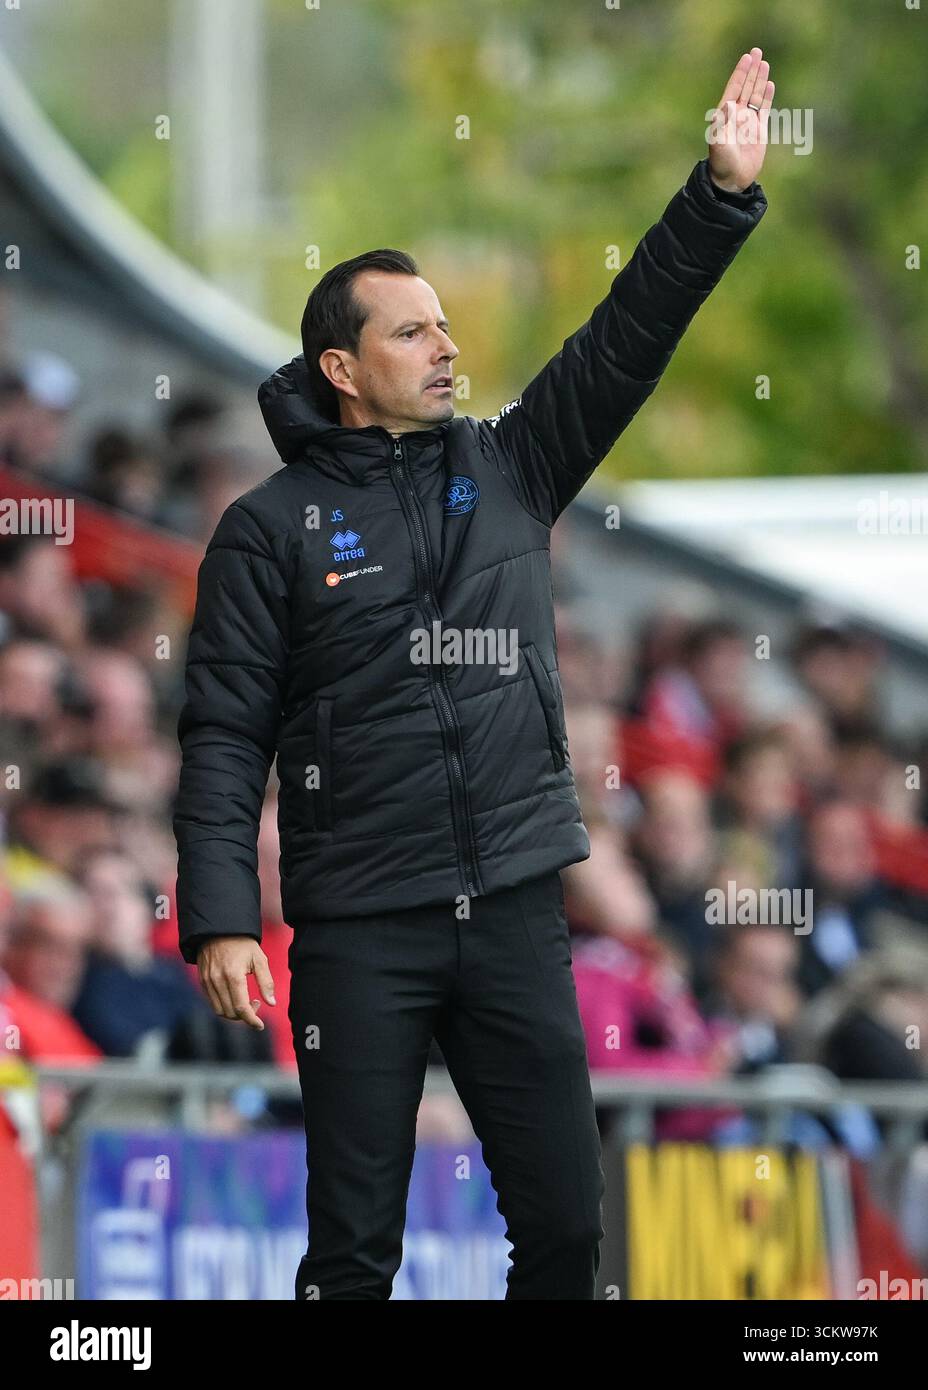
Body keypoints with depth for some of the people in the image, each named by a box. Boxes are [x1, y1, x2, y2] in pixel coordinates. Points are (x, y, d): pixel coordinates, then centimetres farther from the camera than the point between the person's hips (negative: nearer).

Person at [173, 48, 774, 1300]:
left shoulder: (507, 471, 10)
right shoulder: (272, 528, 0)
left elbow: (625, 340, 2)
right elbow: (225, 738, -4)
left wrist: (724, 191, -9)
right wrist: (219, 920, -14)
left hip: (516, 908, 3)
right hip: (360, 927, -3)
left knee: (564, 1227, 3)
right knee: (356, 1246, 0)